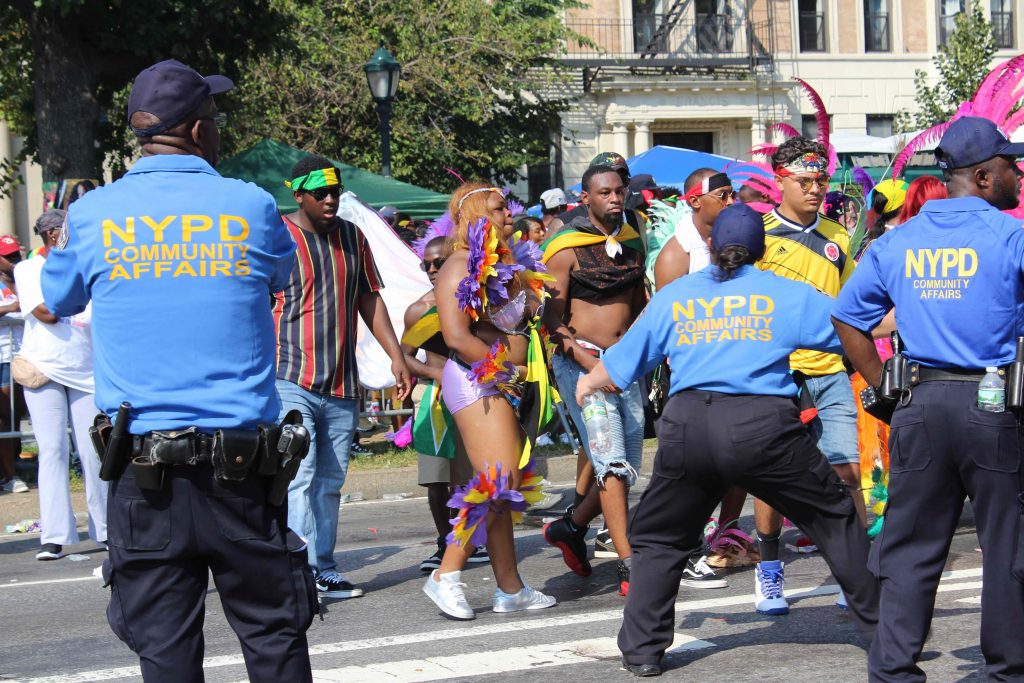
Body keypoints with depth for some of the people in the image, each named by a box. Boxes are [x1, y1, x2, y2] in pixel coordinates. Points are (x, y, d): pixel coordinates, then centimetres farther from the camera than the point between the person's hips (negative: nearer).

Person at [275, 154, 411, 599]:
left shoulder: (352, 237, 13)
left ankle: (325, 572, 15)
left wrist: (396, 357, 11)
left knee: (330, 483, 9)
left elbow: (370, 299, 18)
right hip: (291, 382, -6)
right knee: (299, 479, -14)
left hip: (342, 386, 6)